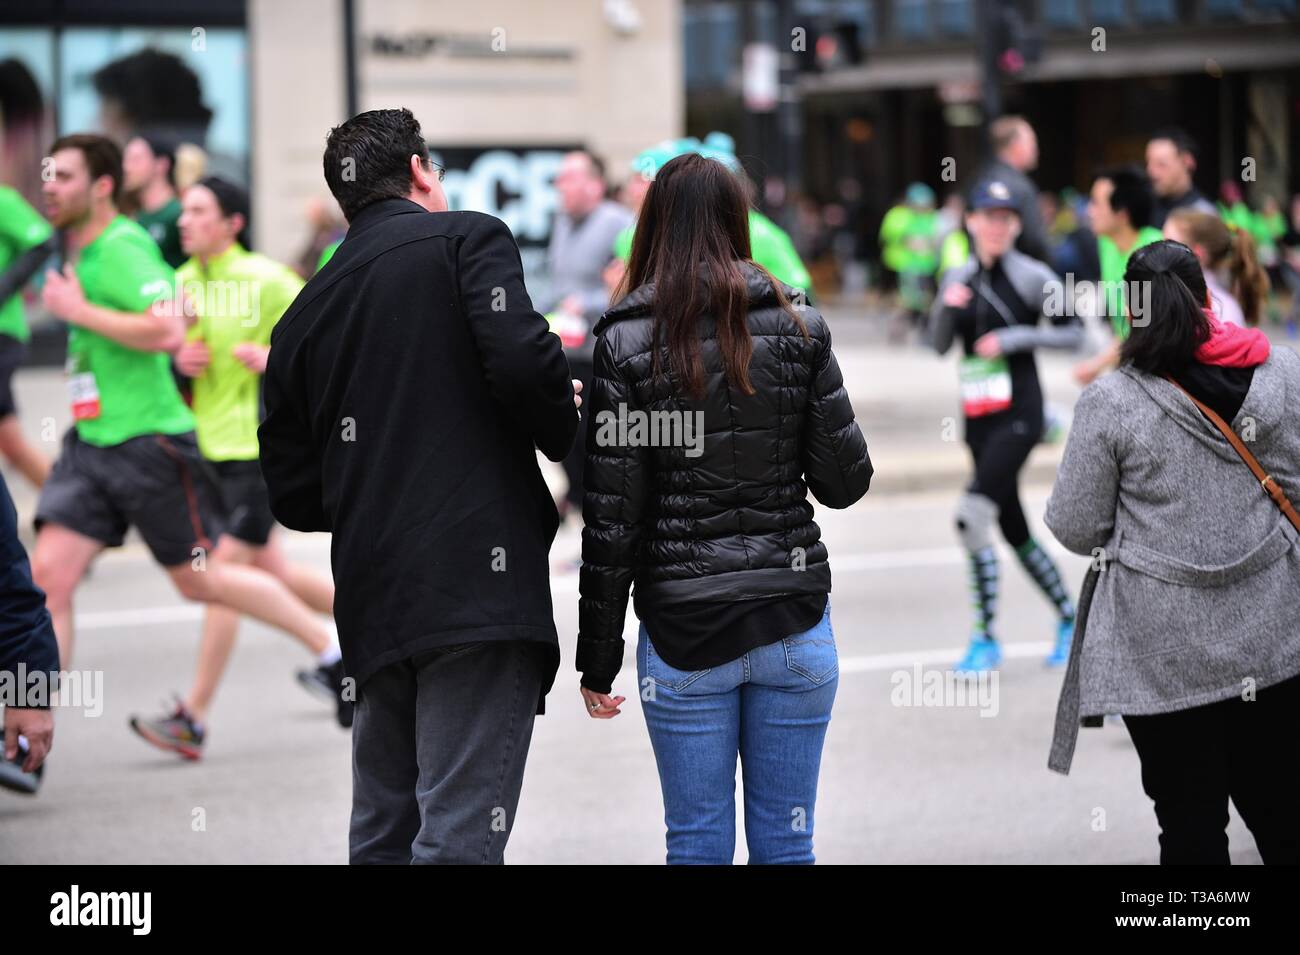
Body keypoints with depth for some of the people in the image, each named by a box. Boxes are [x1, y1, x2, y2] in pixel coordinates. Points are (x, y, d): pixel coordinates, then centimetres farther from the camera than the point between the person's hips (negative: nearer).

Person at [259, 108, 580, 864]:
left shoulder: (305, 314, 18)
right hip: (478, 574, -6)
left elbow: (294, 495, 17)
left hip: (373, 603, 6)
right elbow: (523, 362, -15)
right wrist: (566, 435, 4)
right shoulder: (467, 239, 3)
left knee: (383, 837, 14)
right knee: (462, 834, -10)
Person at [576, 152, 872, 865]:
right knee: (785, 842, 8)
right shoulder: (795, 326, 0)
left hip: (683, 635, -2)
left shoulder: (627, 344, -5)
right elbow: (845, 482, 1)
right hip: (792, 619, 2)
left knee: (697, 842, 6)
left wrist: (598, 661, 0)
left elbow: (612, 521, -7)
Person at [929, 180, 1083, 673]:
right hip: (977, 415, 6)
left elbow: (1073, 332, -4)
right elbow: (939, 345, 9)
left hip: (1019, 413, -6)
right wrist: (946, 308, -11)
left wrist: (1015, 338, -16)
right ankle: (1068, 616, 31)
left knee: (974, 516, -18)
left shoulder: (1032, 277, -7)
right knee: (1013, 527, 13)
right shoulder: (959, 277, 8)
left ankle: (985, 638, -10)